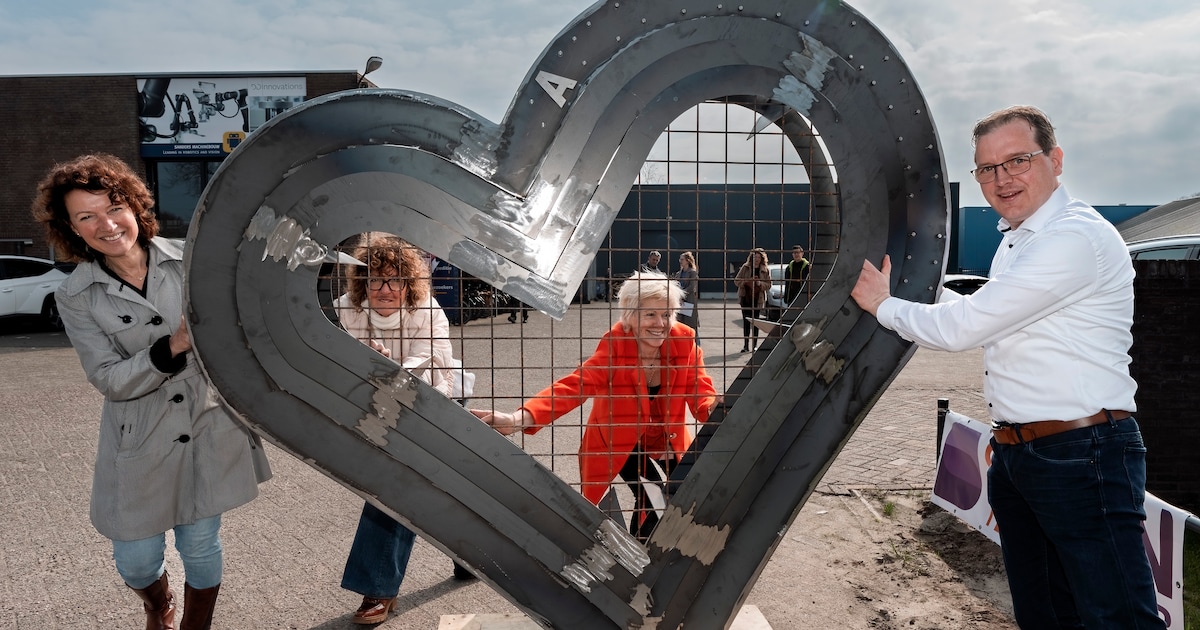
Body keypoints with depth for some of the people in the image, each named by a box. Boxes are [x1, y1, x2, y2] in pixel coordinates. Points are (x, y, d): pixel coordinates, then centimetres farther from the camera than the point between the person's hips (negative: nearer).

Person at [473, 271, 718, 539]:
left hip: (668, 445, 3)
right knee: (654, 500, -14)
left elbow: (701, 393, -16)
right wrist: (519, 419, -51)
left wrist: (717, 411, -42)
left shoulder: (684, 339, -16)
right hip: (619, 444, -3)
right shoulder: (615, 344, -25)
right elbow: (574, 386, -35)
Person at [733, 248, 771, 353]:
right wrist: (746, 281, -14)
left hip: (758, 299, -1)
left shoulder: (766, 270, 2)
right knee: (746, 321, 1)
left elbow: (768, 286, 1)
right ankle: (746, 345, 5)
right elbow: (736, 280, 3)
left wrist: (759, 283, -17)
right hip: (745, 298, 1)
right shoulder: (745, 267, 4)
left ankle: (755, 345, 8)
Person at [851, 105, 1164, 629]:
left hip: (1080, 456, -9)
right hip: (1013, 455, 9)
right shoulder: (1013, 242, 15)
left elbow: (961, 326, -20)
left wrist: (882, 304, -3)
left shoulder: (1078, 238, -16)